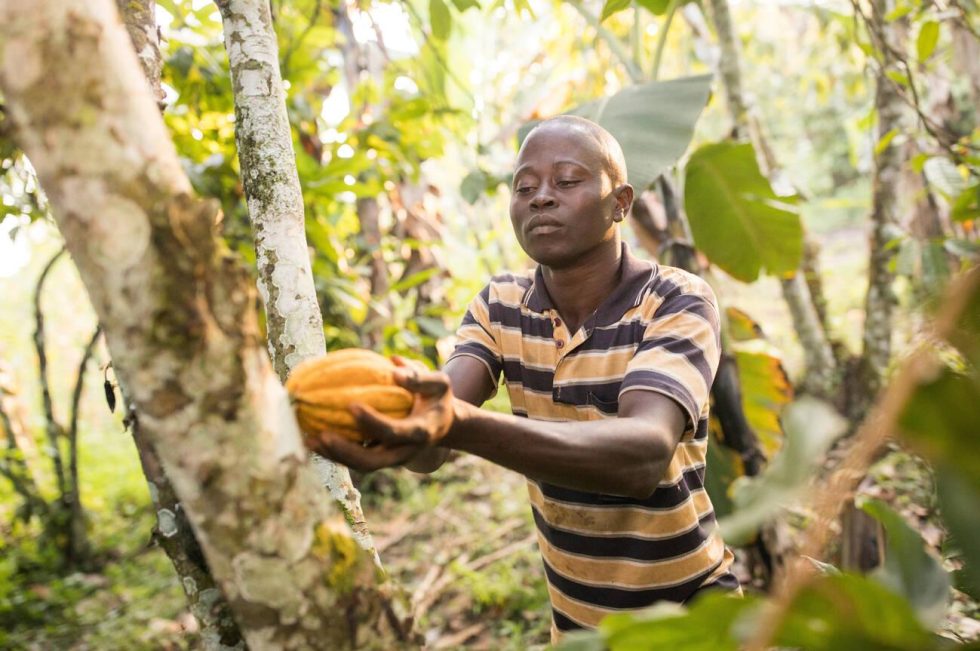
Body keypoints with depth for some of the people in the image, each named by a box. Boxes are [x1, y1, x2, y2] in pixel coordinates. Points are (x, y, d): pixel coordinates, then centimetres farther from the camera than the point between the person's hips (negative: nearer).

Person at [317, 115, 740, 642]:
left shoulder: (678, 302, -19)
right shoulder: (500, 307, -6)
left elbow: (645, 454, -36)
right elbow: (433, 445, -21)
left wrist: (464, 425, -51)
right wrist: (400, 425, -45)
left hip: (685, 613, -3)